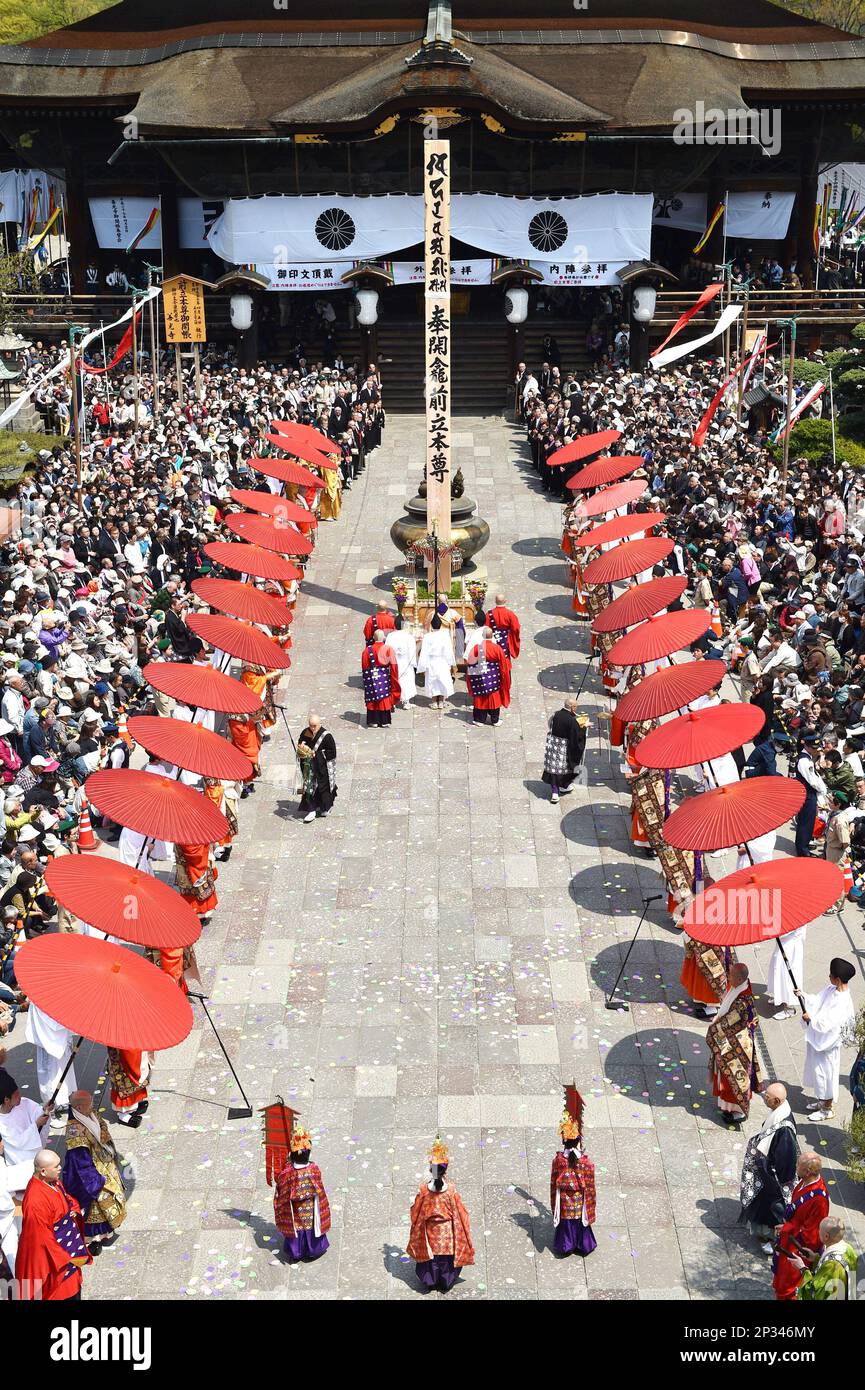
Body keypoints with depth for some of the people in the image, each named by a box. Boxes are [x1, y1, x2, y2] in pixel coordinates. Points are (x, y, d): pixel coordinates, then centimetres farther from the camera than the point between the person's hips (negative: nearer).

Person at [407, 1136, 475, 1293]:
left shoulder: (424, 1190, -19)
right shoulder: (451, 1190, -22)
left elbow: (416, 1213, -7)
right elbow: (460, 1214, -12)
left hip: (429, 1231, 1)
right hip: (447, 1232, -1)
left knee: (431, 1257, 23)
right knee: (446, 1259, 19)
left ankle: (430, 1282, 36)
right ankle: (445, 1285, 31)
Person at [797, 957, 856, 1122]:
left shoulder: (842, 1002, -31)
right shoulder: (831, 989, -5)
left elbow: (826, 1024, -30)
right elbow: (817, 1001, 9)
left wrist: (811, 1018, -19)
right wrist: (803, 995, -5)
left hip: (827, 1043, -8)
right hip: (818, 1039, 8)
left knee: (825, 1072, 8)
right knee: (818, 1070, 23)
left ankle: (828, 1109, 26)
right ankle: (822, 1100, 42)